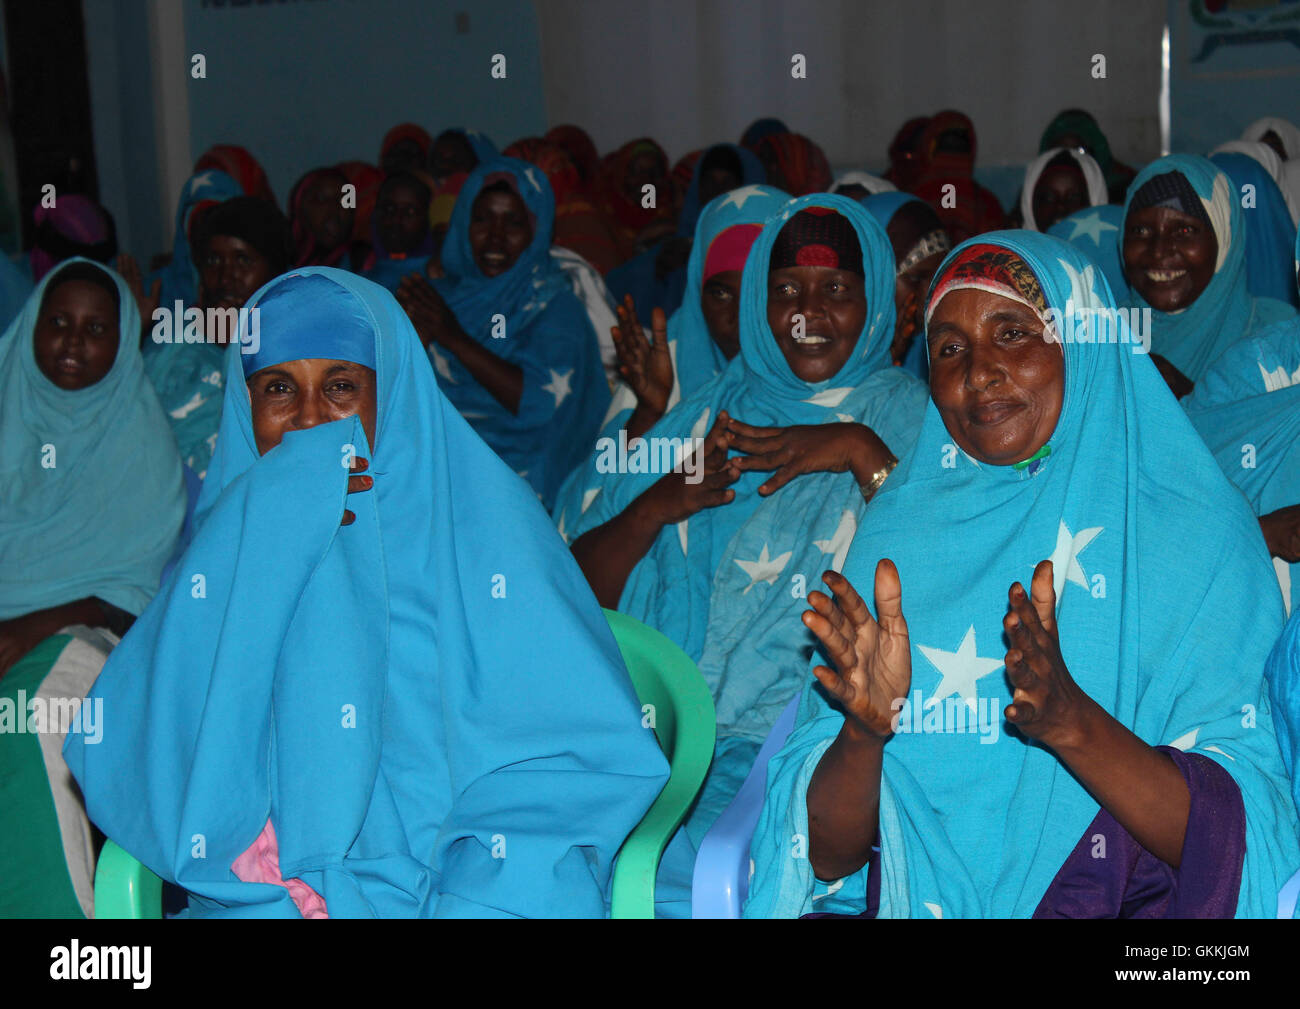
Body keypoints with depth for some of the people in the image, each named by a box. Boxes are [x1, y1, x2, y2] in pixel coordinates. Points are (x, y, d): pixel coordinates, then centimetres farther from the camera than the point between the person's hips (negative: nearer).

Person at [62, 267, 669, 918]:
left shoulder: (477, 519, 6)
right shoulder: (235, 534, 13)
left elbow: (572, 750, 0)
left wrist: (472, 899, -17)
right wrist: (265, 525, -7)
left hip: (461, 883, 0)